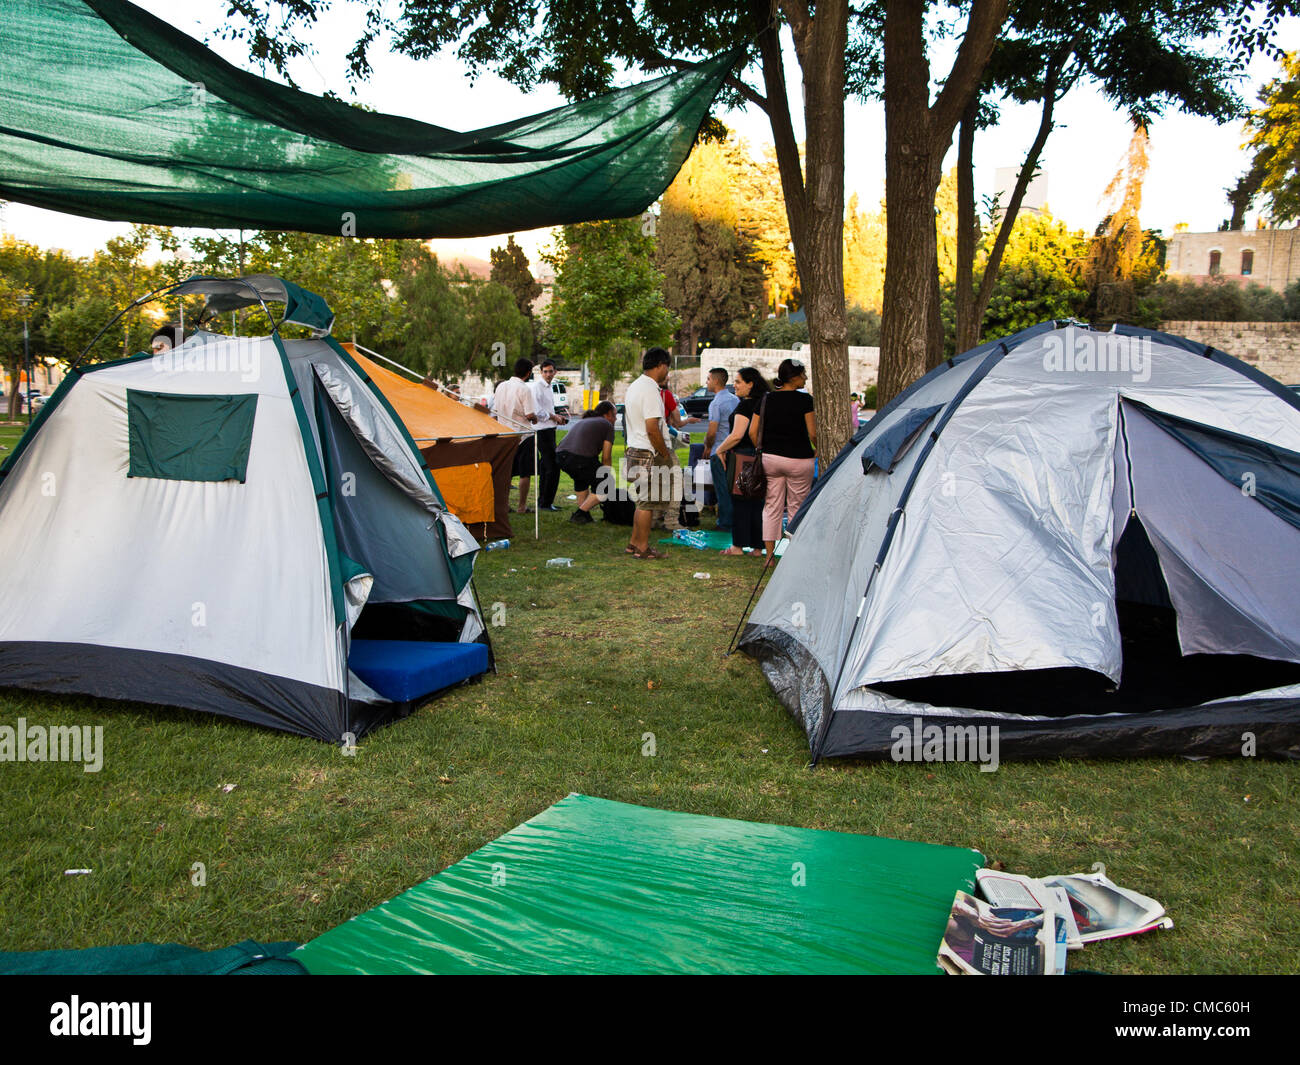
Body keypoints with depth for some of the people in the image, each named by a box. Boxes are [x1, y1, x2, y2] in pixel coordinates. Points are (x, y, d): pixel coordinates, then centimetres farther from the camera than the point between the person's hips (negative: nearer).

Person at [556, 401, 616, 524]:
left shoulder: (582, 420, 33)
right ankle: (579, 514, 0)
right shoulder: (607, 424, 12)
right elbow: (606, 457, 7)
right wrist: (606, 475, 21)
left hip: (560, 455, 8)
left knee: (581, 478, 35)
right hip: (580, 458, -7)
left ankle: (584, 514, 29)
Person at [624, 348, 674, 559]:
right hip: (649, 455, -10)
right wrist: (665, 454, -11)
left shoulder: (634, 386, 15)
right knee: (648, 502, -2)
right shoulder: (650, 390, -18)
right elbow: (652, 429, -22)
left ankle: (634, 543, 23)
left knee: (643, 501, 17)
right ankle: (642, 548, 4)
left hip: (634, 451, 10)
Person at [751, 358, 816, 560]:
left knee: (772, 507, 10)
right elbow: (813, 433, -8)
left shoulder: (766, 399, 5)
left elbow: (753, 432, 5)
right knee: (797, 508, 7)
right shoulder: (804, 400, -8)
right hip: (798, 460, -4)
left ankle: (769, 555, 11)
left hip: (770, 458, 4)